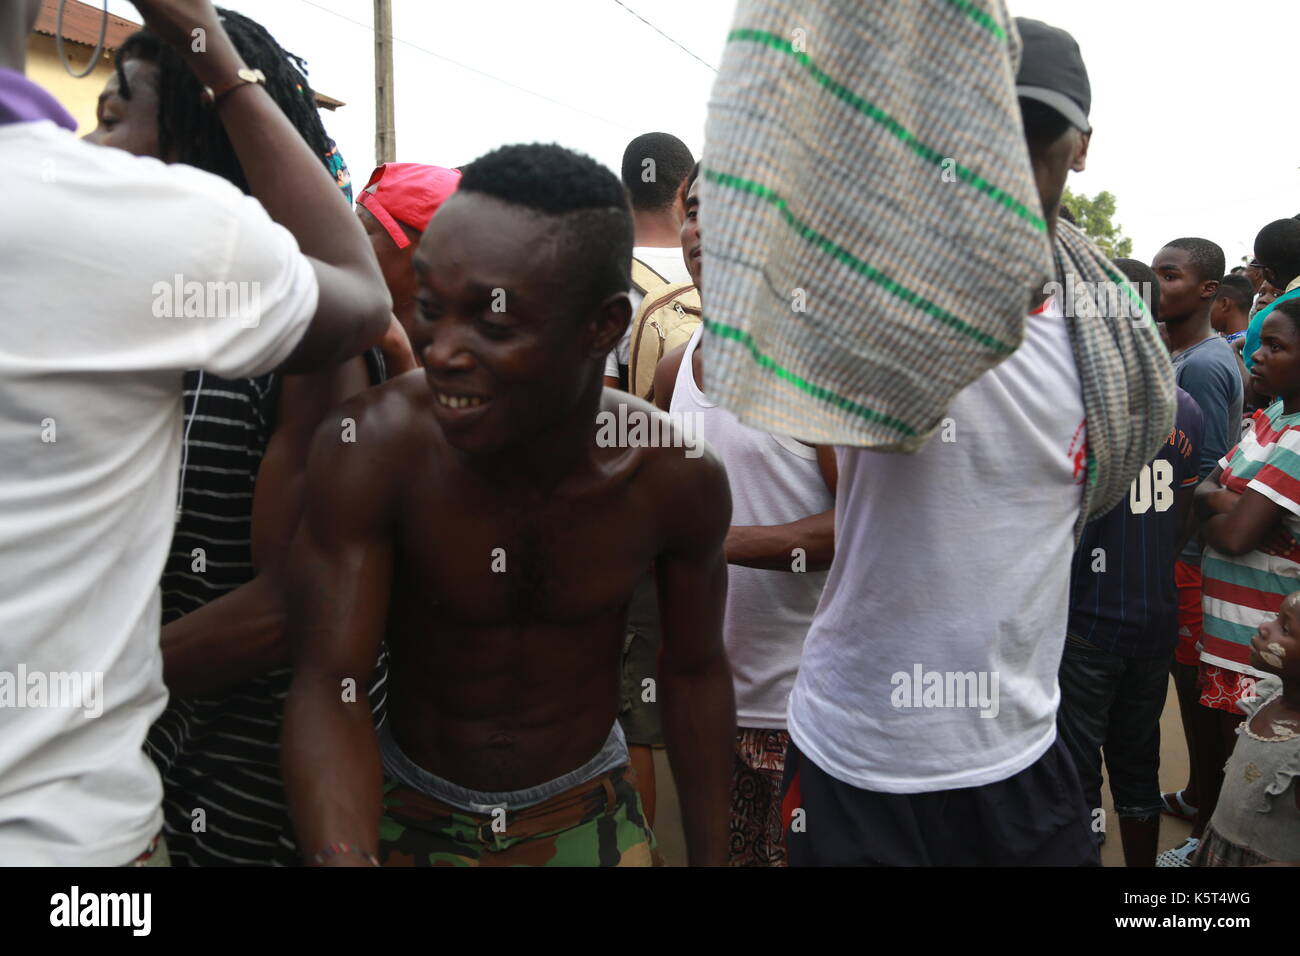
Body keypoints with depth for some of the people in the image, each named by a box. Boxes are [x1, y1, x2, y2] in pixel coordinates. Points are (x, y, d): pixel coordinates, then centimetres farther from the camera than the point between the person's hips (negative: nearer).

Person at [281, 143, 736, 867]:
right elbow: (329, 687, -23)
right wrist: (344, 851, -39)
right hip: (408, 813, 0)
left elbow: (695, 673, -5)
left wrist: (710, 856, 1)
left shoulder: (680, 478, -19)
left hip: (586, 815, 1)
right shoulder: (373, 445, -26)